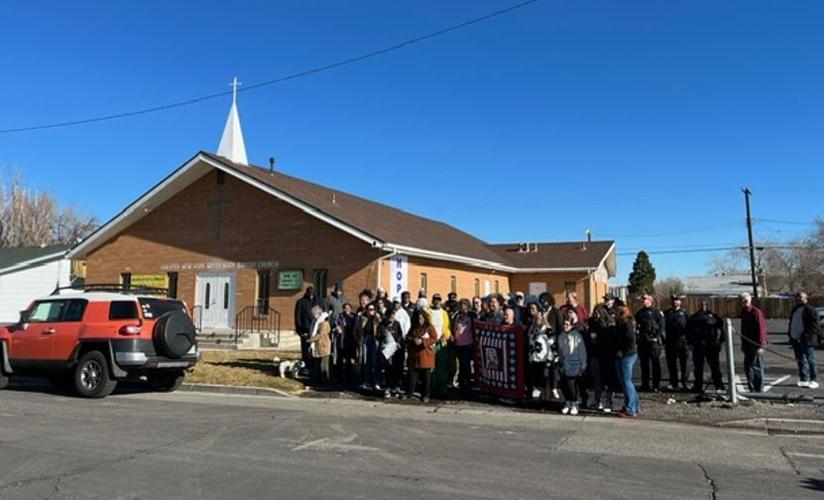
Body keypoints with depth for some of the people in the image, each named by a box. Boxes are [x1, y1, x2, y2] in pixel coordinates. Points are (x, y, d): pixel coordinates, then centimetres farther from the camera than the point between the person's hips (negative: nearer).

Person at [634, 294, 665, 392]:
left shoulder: (656, 312, -1)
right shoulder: (639, 313, 13)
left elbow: (662, 326, -6)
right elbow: (636, 325, 16)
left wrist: (657, 337, -12)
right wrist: (637, 336, 4)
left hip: (653, 341, -5)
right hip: (642, 341, 5)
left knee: (655, 364, -1)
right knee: (644, 364, 9)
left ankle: (655, 385, 3)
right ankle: (645, 384, 17)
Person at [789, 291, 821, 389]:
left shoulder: (810, 310, -7)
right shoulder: (795, 310, 18)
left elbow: (814, 325, -12)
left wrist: (809, 336, -19)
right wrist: (790, 335, 15)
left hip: (806, 340, -8)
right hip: (796, 339, 8)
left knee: (810, 360, -3)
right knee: (801, 360, 12)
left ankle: (814, 380, 2)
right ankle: (804, 380, 19)